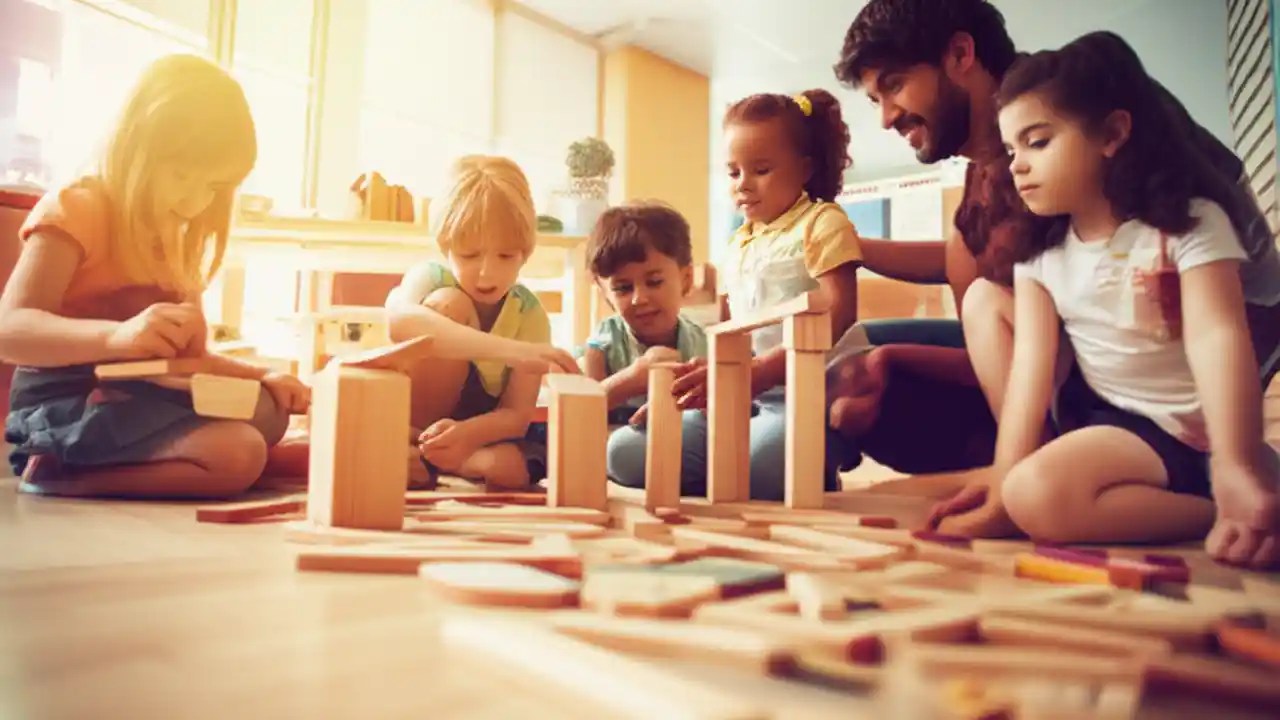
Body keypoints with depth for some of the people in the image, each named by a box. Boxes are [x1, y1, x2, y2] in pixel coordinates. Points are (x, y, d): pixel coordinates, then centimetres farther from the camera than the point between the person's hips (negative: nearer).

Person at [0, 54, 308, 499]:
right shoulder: (75, 211, -5)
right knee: (238, 455, -27)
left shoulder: (171, 236, 21)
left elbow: (185, 356, 23)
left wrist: (260, 376, 7)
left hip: (140, 395, 9)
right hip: (68, 401, -9)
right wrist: (117, 335, -39)